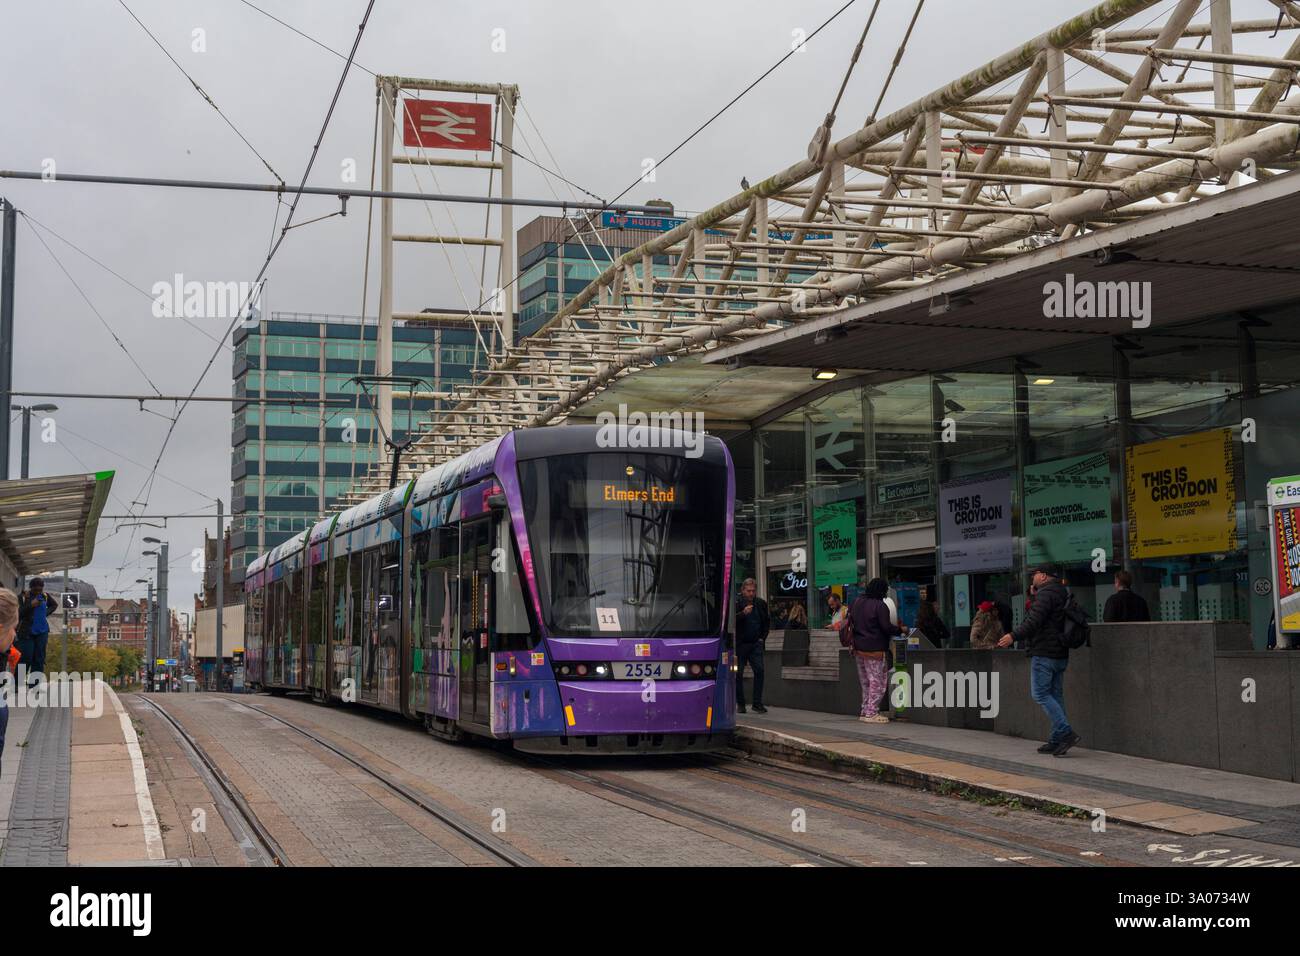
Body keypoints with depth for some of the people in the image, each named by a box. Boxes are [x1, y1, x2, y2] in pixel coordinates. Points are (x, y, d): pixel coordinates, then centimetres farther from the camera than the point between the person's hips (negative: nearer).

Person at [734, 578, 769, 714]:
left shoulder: (761, 604, 8)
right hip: (740, 645, -2)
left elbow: (767, 621, 19)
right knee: (738, 674, 2)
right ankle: (740, 703, 13)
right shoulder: (736, 603, -5)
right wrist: (743, 613, -28)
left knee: (759, 670, -9)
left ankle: (757, 703, -4)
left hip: (755, 643, 3)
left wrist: (762, 638, 8)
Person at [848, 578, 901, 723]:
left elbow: (851, 623, 16)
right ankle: (872, 713, -6)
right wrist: (900, 630, 0)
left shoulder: (857, 603, 10)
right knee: (877, 681, -3)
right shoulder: (880, 606, -14)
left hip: (859, 649, 8)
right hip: (874, 649, -8)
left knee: (865, 682, 16)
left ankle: (865, 711, 19)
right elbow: (886, 627, -16)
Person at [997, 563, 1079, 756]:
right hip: (1060, 654, 10)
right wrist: (1034, 597, 22)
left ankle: (1066, 732, -17)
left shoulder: (1046, 593, -13)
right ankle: (1057, 740, 10)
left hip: (1044, 654, -10)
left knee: (1040, 694, -8)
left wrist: (1013, 636, -19)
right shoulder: (1061, 593, 19)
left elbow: (1034, 622, -22)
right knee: (1055, 695, 10)